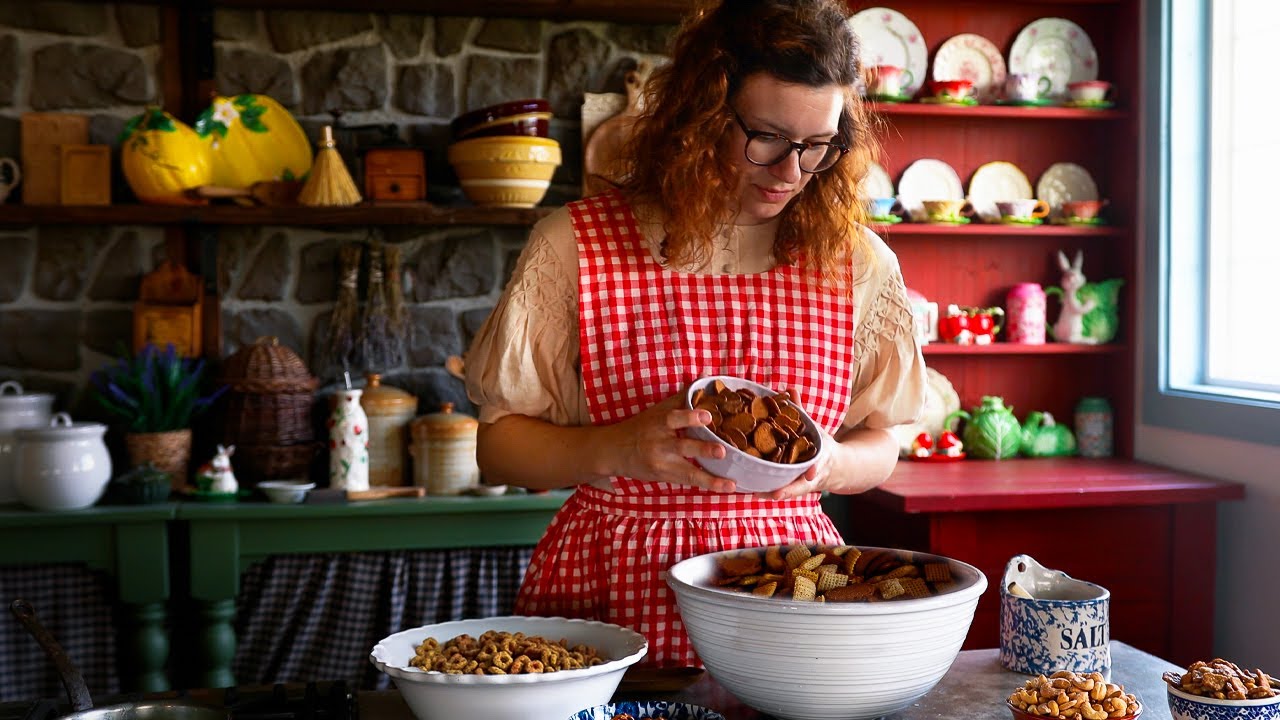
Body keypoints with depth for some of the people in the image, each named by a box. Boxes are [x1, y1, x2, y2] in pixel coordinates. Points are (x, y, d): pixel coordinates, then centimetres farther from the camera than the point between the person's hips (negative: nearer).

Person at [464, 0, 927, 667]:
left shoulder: (855, 260, 6)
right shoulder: (576, 244, -2)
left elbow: (880, 444, 15)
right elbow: (498, 448, 1)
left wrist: (829, 464, -8)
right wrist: (621, 449, -17)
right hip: (611, 587, -1)